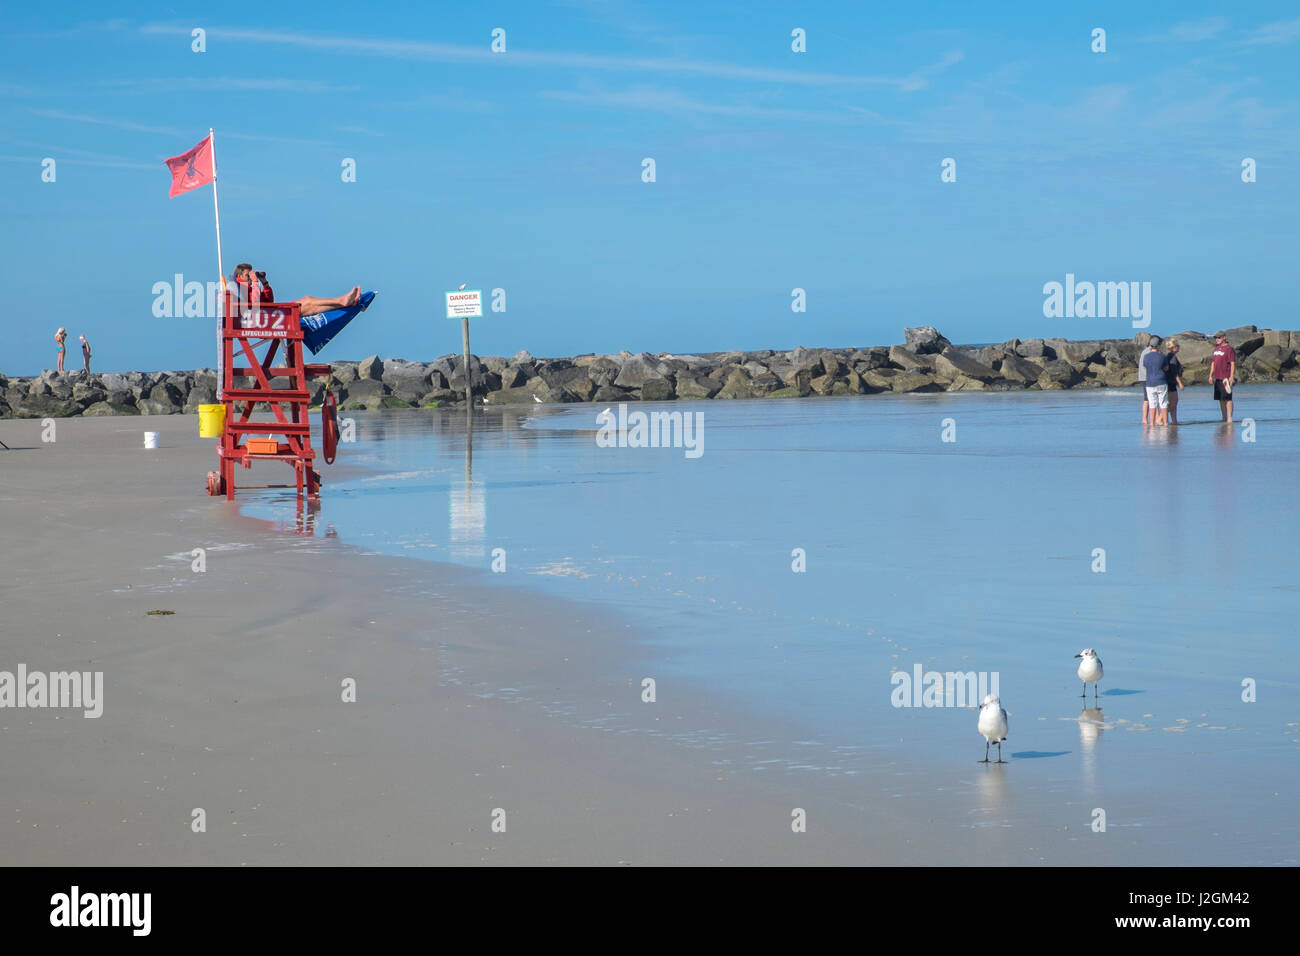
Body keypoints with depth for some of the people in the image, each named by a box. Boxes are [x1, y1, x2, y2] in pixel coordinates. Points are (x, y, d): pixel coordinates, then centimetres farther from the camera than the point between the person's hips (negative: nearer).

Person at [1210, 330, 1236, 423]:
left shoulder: (1229, 349, -8)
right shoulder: (1216, 349, 17)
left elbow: (1233, 363, -12)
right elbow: (1213, 363, 22)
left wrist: (1232, 376, -18)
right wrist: (1211, 375, 18)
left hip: (1226, 378, -8)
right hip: (1217, 378, 8)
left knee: (1227, 398, -9)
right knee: (1221, 399, 10)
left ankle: (1230, 418, -9)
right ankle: (1224, 418, 16)